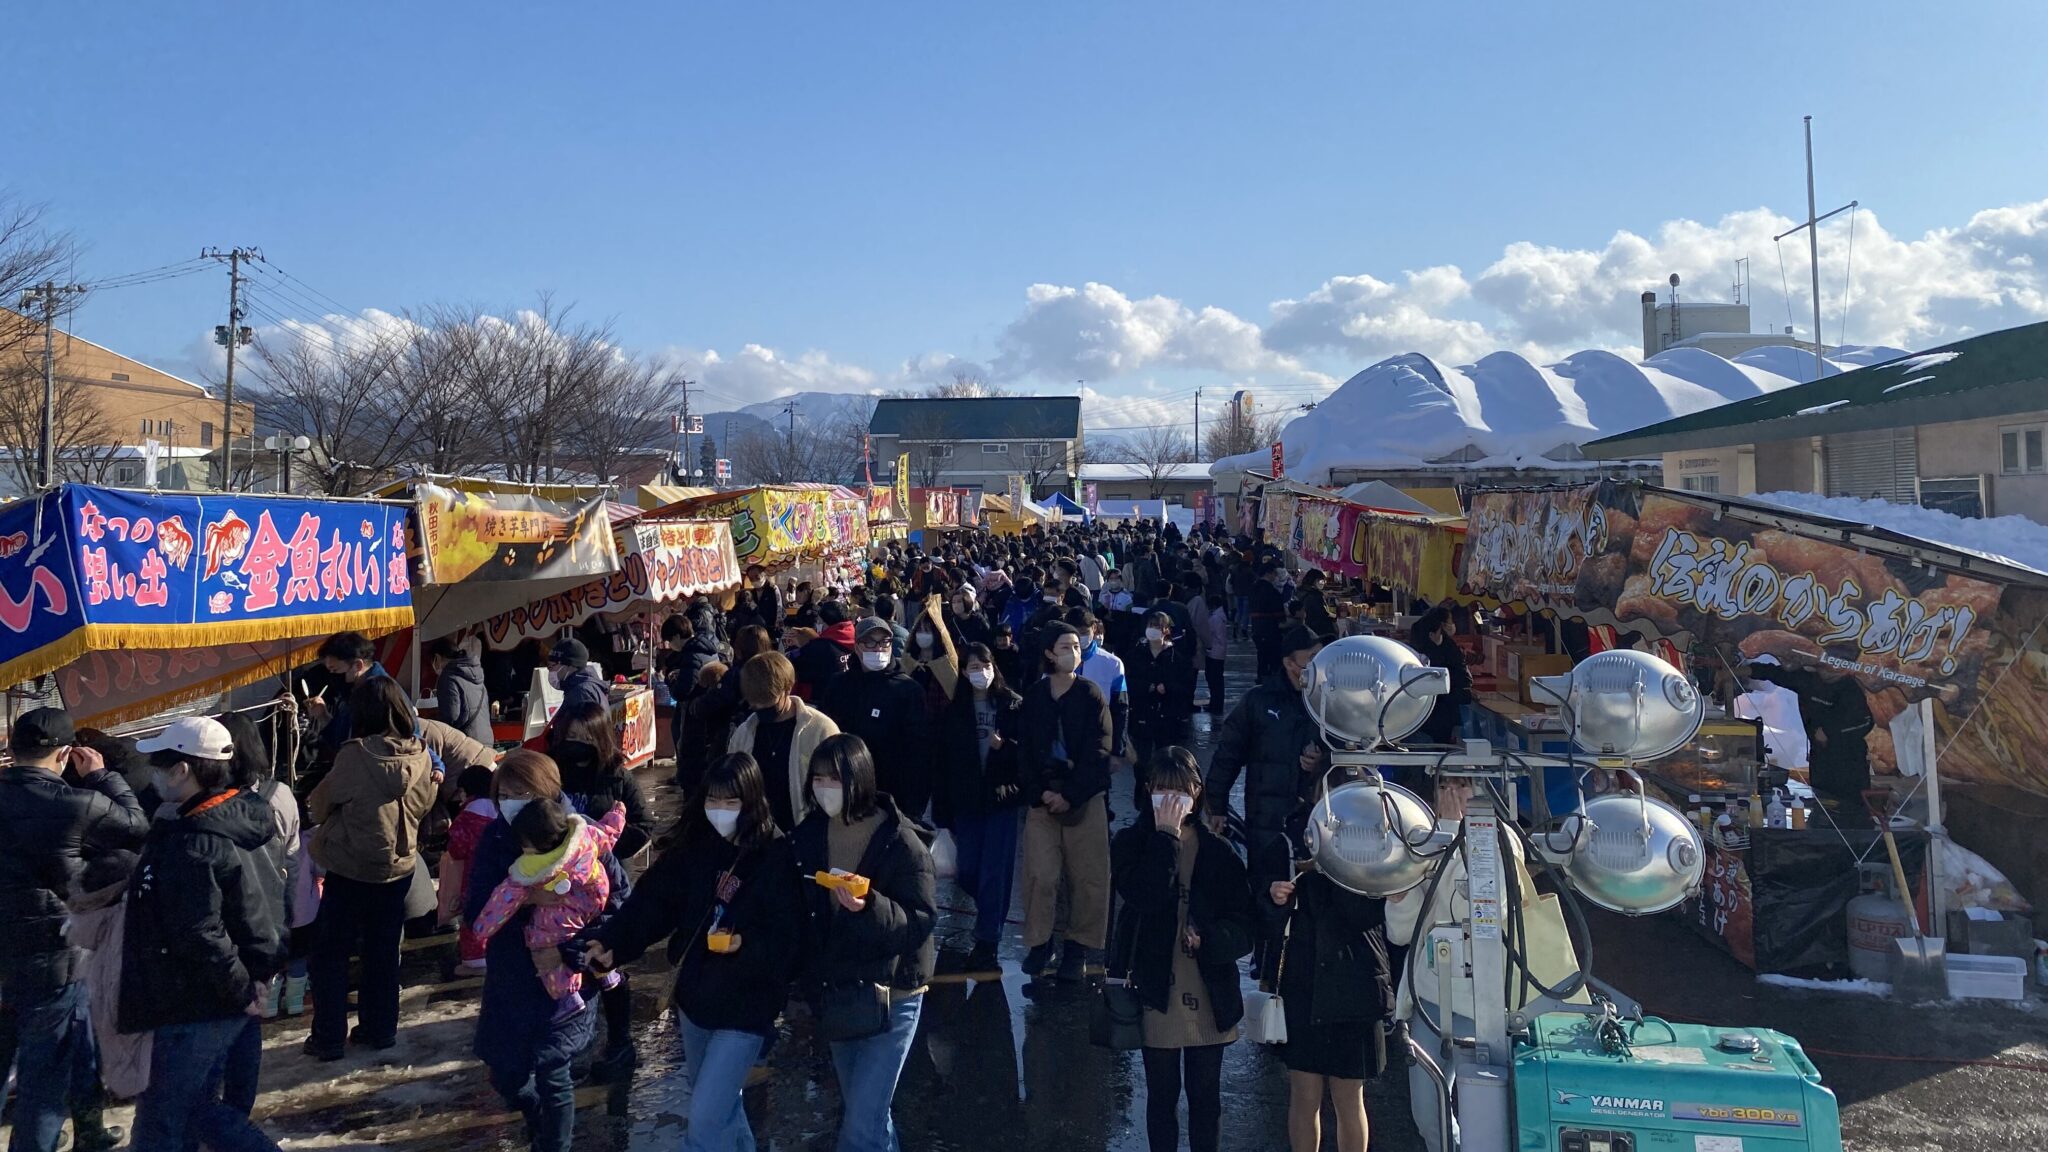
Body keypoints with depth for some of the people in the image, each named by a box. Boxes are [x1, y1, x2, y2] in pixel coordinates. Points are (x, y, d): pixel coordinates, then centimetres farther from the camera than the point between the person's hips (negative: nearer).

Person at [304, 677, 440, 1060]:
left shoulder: (355, 755, -18)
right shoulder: (422, 757, -6)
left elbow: (320, 804, -4)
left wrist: (316, 810, 17)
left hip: (349, 869, -4)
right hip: (398, 867, 4)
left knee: (331, 954, 10)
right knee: (383, 953, 17)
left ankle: (328, 1038, 13)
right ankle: (381, 1028, 25)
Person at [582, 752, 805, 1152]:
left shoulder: (776, 857, -17)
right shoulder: (693, 847, -1)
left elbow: (789, 941, -18)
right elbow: (651, 902, -7)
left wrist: (745, 944, -34)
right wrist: (610, 942, -21)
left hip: (746, 1007, -6)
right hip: (695, 998, 6)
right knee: (719, 1106, 25)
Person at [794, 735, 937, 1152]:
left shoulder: (900, 841, -19)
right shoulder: (810, 834, -2)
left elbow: (922, 921, -20)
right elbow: (801, 911, 8)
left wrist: (869, 907, -35)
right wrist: (809, 982, 4)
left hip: (890, 994, -6)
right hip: (836, 990, 6)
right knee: (862, 1109, 20)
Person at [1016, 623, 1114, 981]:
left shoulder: (1091, 696, -1)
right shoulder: (1034, 697, 6)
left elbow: (1098, 753, -6)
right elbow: (1025, 751, 5)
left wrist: (1070, 795, -12)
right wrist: (1039, 792, -8)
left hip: (1085, 797, -1)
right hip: (1042, 796, 1)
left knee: (1087, 875, 1)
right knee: (1040, 874, -4)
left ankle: (1080, 944, 15)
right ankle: (1039, 943, 10)